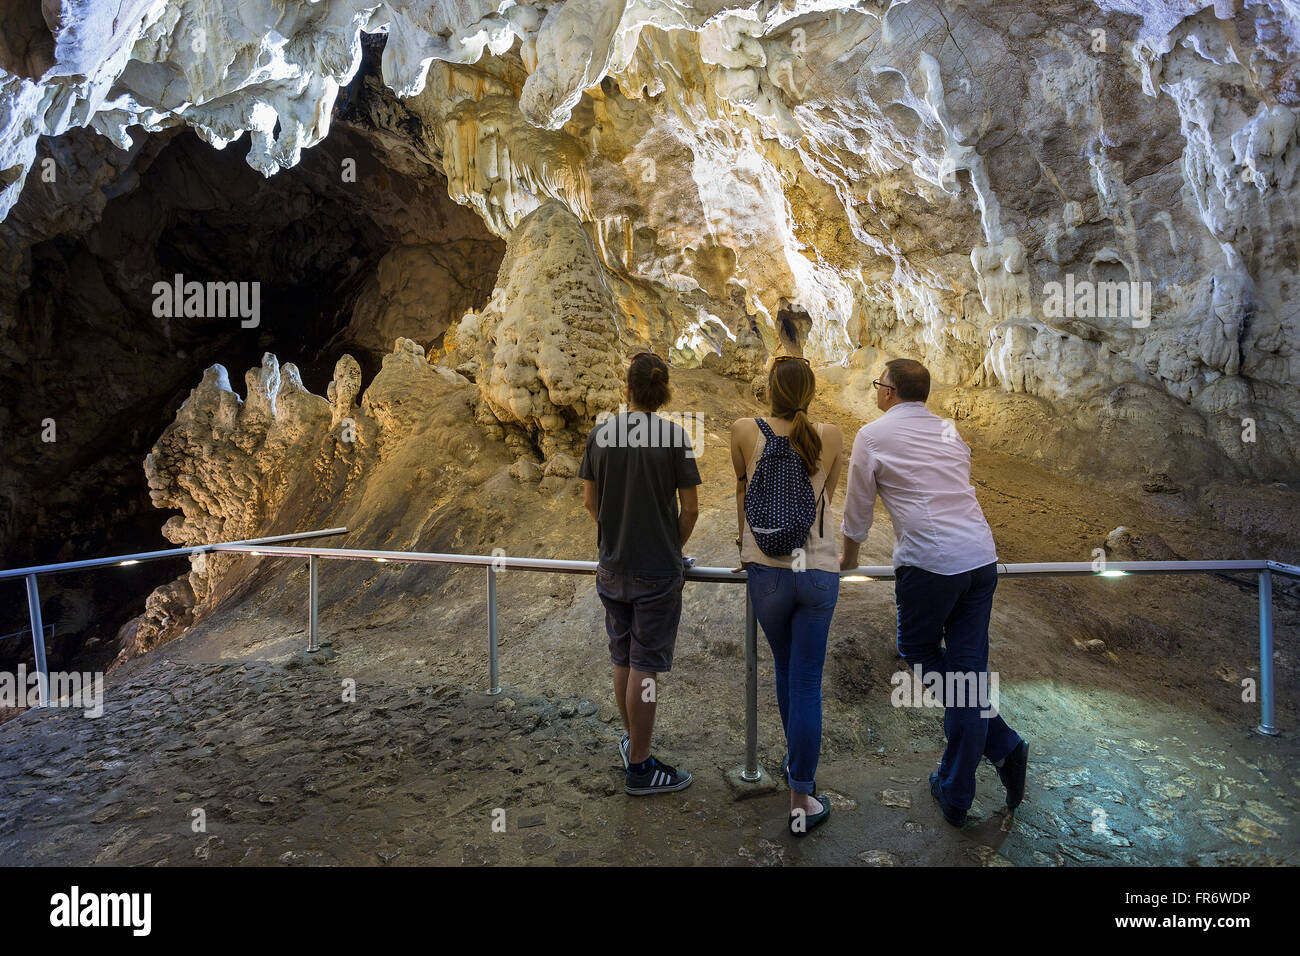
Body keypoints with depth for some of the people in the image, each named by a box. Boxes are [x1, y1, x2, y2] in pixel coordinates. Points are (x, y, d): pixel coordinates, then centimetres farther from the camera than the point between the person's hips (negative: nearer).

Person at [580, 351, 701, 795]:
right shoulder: (674, 435, -12)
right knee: (644, 666, 4)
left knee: (622, 660, 18)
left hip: (612, 568, 4)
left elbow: (590, 501, 5)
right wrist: (673, 547, 7)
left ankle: (632, 742, 36)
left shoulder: (600, 434, -1)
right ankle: (640, 767, 15)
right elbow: (690, 509, -9)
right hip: (657, 571, -4)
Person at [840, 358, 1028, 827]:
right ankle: (956, 795, 16)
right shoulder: (949, 431, 18)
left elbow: (858, 508, 10)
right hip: (982, 558, 6)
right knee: (967, 668, 9)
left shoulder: (874, 435, 2)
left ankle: (1000, 742, 7)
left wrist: (848, 558, 27)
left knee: (918, 651, 17)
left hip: (929, 563, -6)